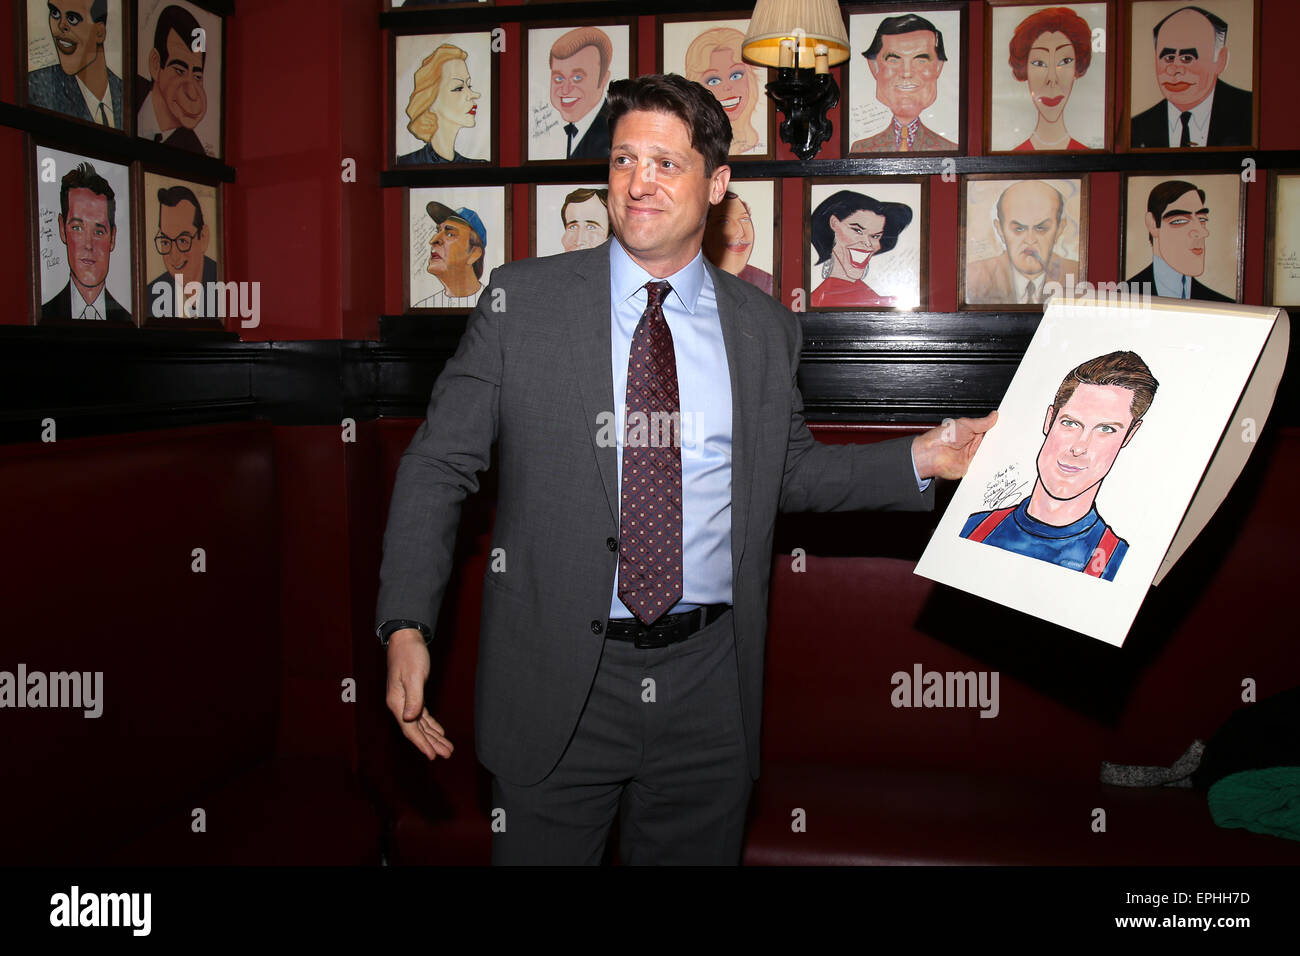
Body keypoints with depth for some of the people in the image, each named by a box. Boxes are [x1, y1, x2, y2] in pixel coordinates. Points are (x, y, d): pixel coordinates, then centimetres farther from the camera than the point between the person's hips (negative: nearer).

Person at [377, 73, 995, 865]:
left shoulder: (765, 327, 4)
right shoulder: (522, 300, -2)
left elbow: (790, 472, 14)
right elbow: (440, 466, -2)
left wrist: (919, 459, 0)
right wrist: (407, 626, -12)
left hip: (709, 682, 2)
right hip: (557, 680, -1)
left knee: (699, 852, 18)